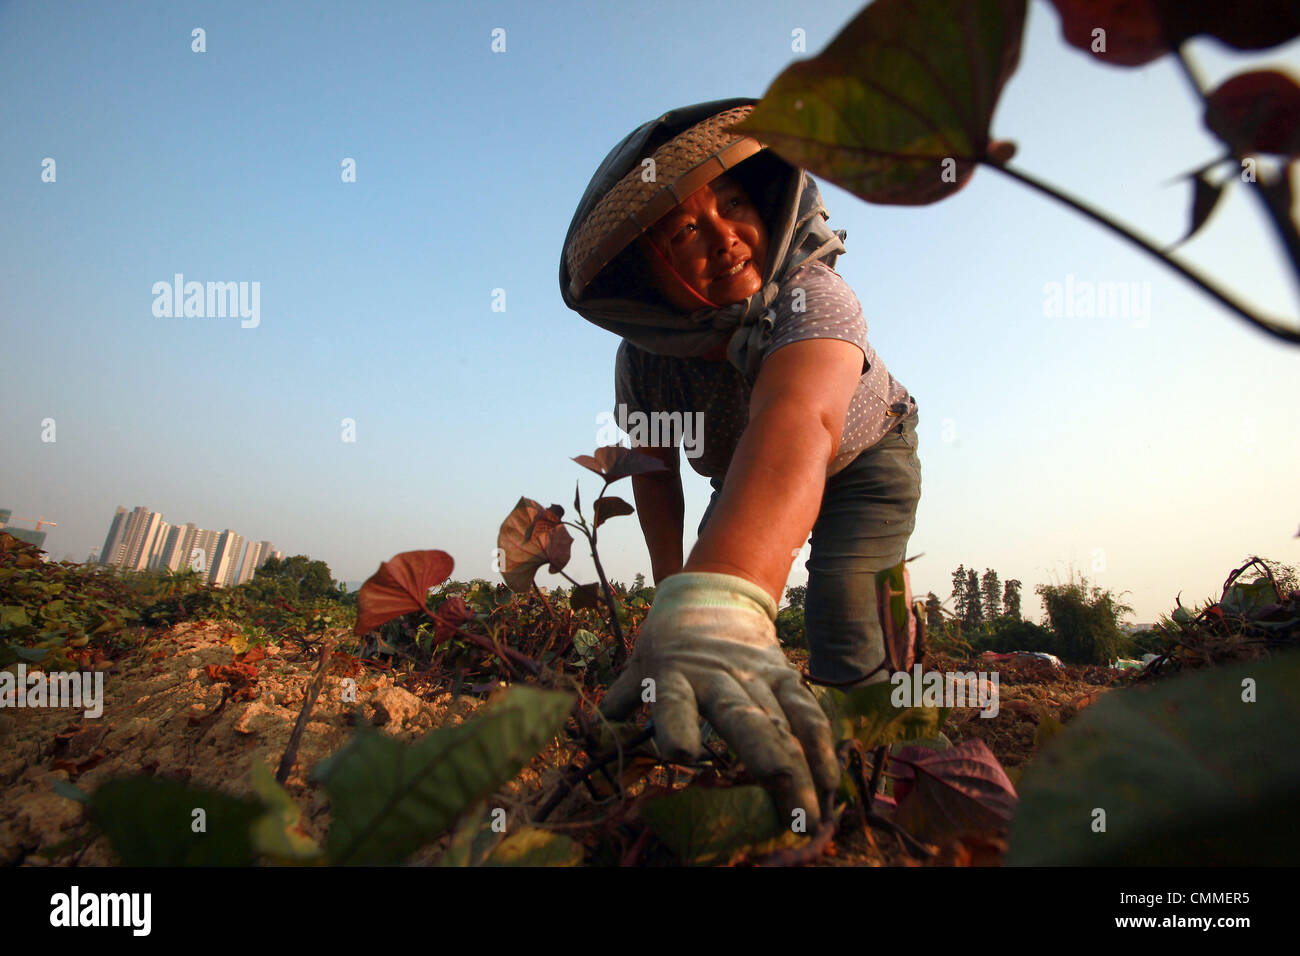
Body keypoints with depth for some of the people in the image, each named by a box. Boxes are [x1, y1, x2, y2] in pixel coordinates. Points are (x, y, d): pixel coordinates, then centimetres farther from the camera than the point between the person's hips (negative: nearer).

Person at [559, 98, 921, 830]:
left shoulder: (813, 298, -41)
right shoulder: (643, 359, -24)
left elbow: (794, 424, -63)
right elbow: (654, 467, -5)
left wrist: (712, 603, -80)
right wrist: (672, 583, -13)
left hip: (865, 464, -4)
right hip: (745, 478, 4)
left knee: (846, 655, -19)